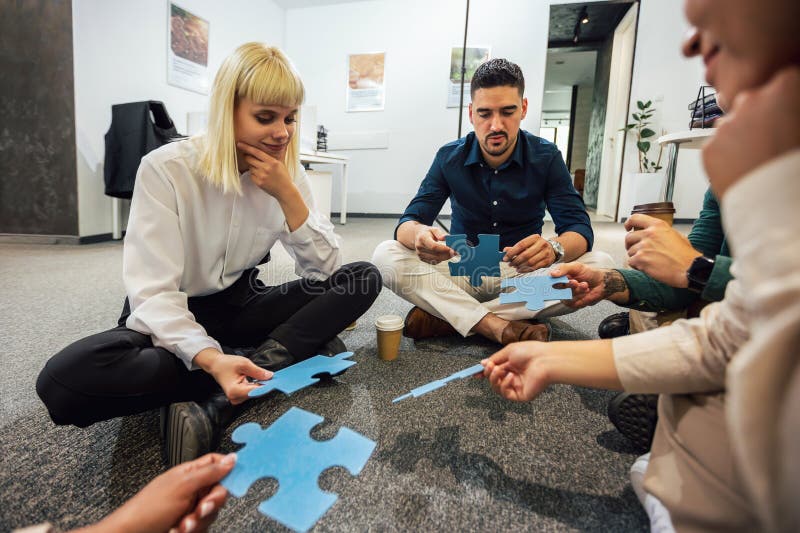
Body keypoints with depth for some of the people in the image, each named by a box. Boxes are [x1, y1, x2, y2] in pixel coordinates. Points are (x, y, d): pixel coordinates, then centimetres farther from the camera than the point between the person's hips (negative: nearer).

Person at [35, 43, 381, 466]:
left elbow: (325, 270, -10)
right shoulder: (166, 168, -17)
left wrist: (288, 195, -22)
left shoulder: (286, 172, -5)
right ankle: (285, 354, -21)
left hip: (238, 308, 4)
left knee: (364, 279, -15)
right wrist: (211, 359, -40)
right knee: (63, 380, -33)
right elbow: (152, 294, -22)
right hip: (171, 318, -3)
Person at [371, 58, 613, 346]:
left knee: (601, 266, -26)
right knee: (385, 255, -23)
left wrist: (554, 248, -37)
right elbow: (407, 223, -11)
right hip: (462, 270, 0)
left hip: (523, 274, 1)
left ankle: (448, 317, -27)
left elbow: (579, 229, -10)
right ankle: (499, 327, -31)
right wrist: (419, 233, -39)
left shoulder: (546, 157, -5)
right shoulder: (450, 157, -4)